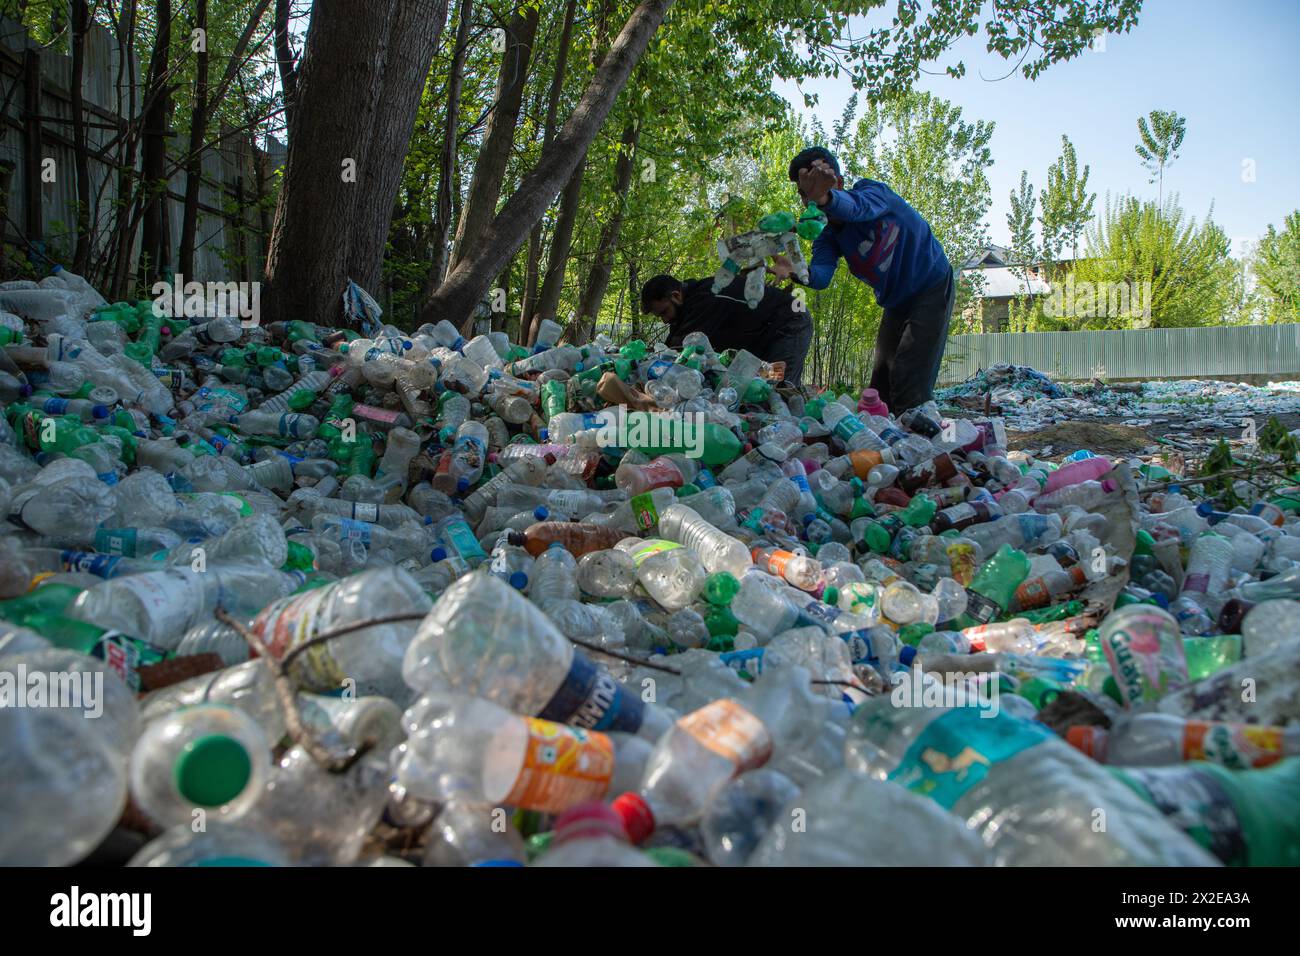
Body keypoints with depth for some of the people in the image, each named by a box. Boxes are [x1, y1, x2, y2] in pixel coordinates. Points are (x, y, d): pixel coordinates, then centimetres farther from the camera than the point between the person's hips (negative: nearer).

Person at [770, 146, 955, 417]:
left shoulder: (873, 191, -20)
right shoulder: (828, 238, -6)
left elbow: (858, 207, -46)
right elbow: (821, 276, -28)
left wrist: (825, 198, -69)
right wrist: (796, 271, -53)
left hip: (933, 287, -7)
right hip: (896, 303, 7)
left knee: (910, 381, -19)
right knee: (881, 382, 9)